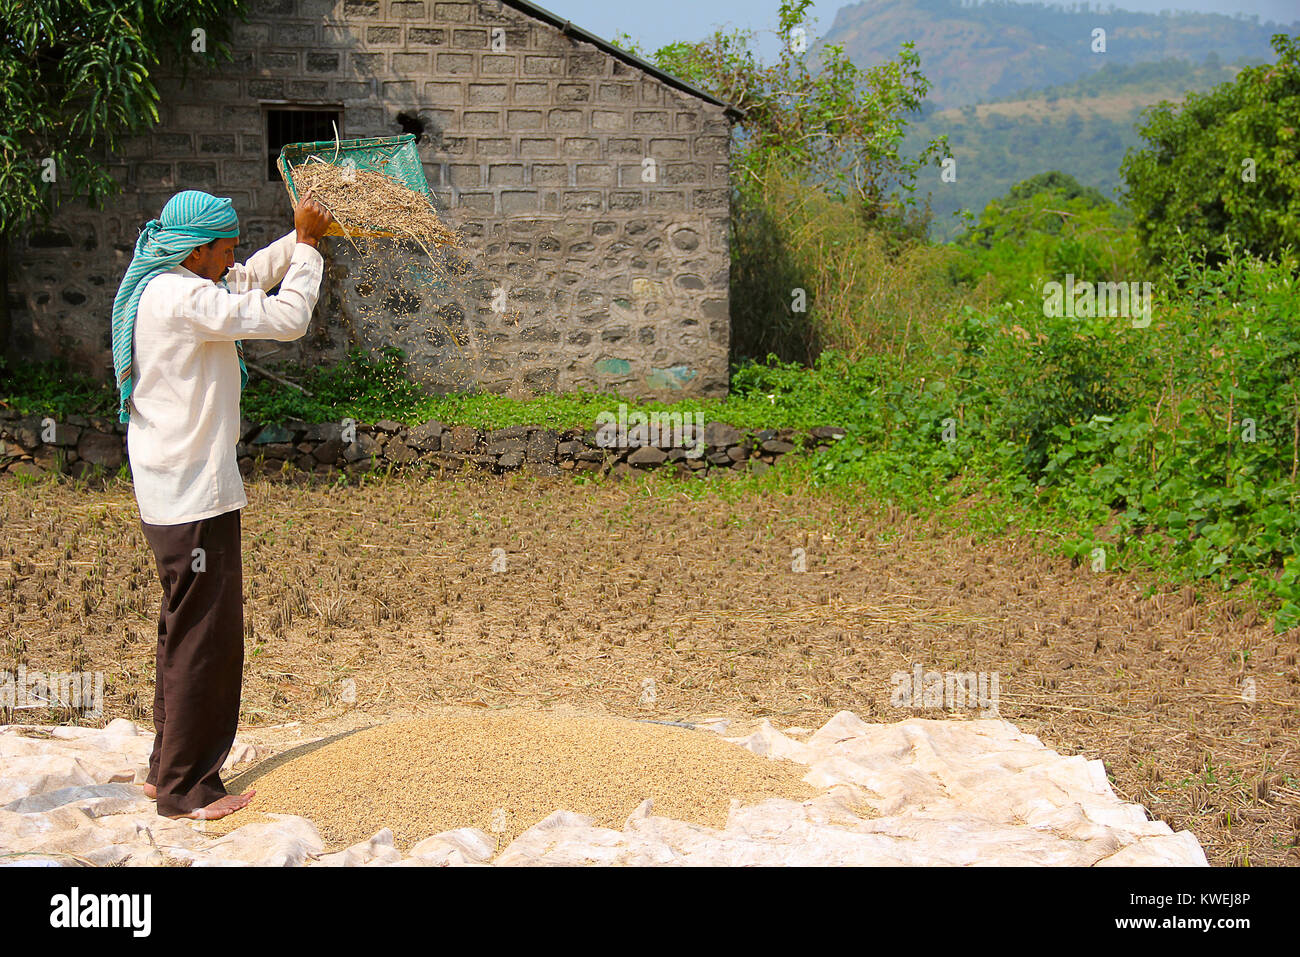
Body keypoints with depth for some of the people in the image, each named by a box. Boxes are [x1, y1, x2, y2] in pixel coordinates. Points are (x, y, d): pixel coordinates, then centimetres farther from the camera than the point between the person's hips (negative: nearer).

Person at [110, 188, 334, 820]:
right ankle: (186, 788, 6)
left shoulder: (157, 290, 12)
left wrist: (300, 239, 16)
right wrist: (307, 244, -10)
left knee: (185, 631, 19)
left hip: (168, 494, 11)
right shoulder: (184, 299, -19)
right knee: (206, 637, -3)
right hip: (195, 499, -11)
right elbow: (287, 317, -21)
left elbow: (247, 280, 25)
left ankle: (167, 769, 28)